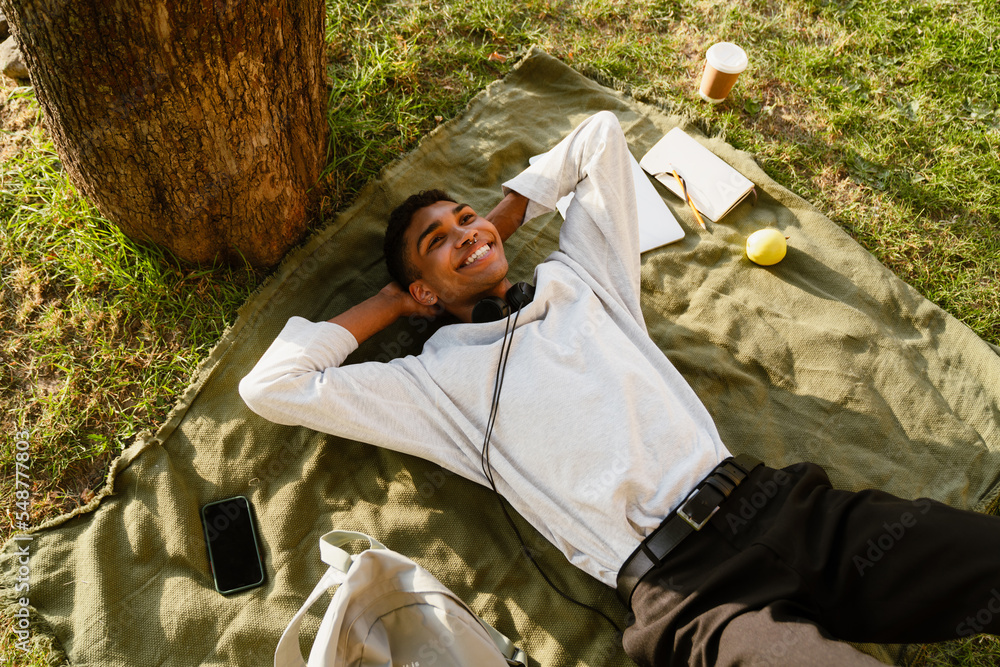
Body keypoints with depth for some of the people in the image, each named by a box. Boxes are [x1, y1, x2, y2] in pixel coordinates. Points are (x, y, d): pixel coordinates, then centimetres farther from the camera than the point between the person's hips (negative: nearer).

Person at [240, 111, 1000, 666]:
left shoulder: (578, 277, 18)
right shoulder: (436, 378, 9)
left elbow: (601, 134, 28)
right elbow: (271, 386, 6)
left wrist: (505, 217, 24)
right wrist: (388, 304, 13)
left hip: (780, 501, 5)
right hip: (685, 586, -4)